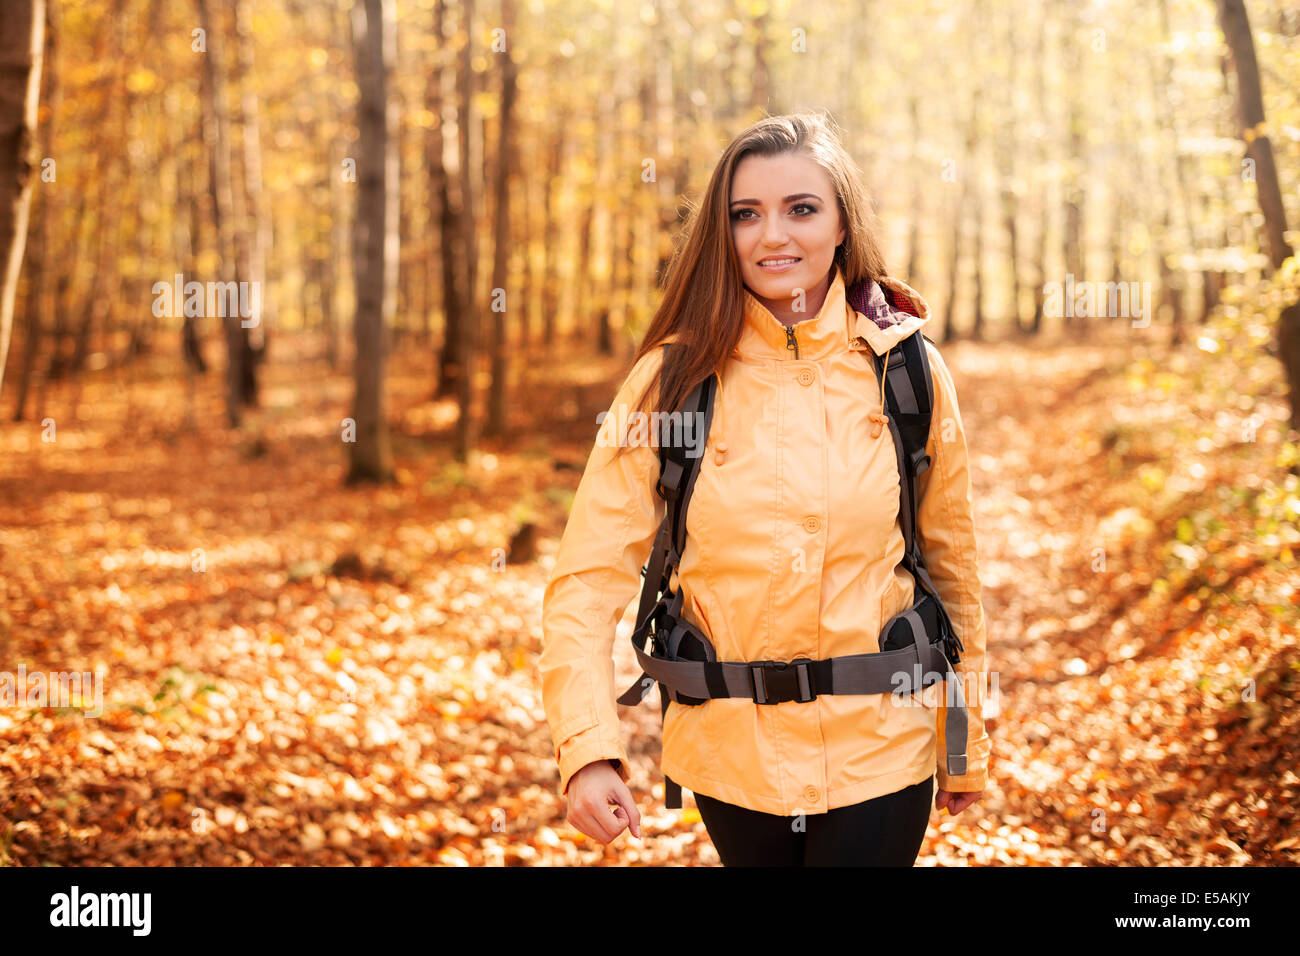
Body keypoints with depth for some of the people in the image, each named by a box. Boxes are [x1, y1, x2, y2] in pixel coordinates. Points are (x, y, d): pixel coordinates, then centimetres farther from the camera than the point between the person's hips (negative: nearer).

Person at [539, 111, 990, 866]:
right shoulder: (672, 379, -7)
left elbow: (952, 564, 5)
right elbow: (590, 578, -10)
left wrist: (968, 745, 11)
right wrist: (588, 750, -23)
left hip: (880, 754, 0)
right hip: (729, 753, 1)